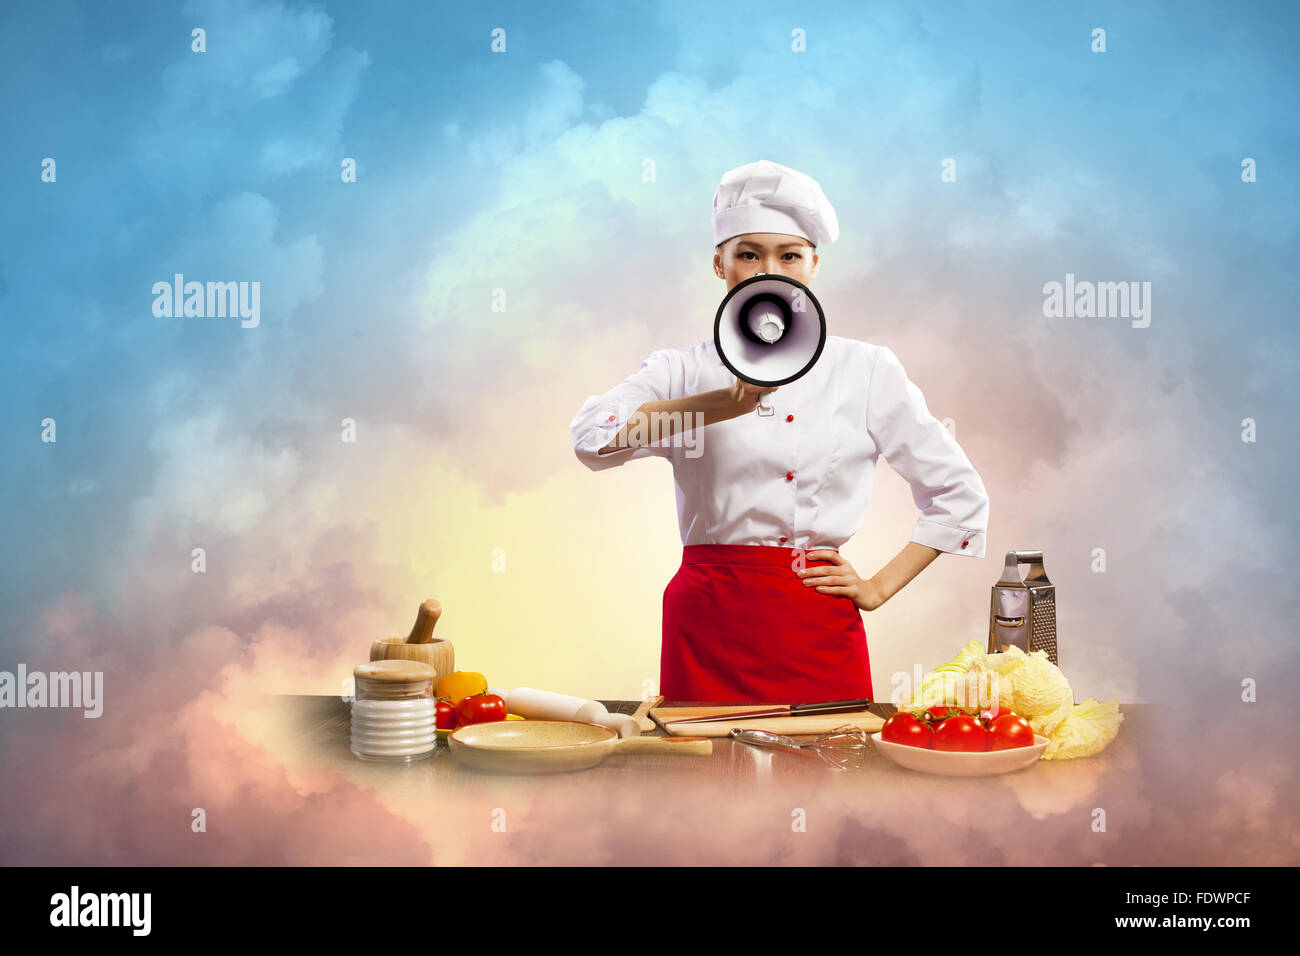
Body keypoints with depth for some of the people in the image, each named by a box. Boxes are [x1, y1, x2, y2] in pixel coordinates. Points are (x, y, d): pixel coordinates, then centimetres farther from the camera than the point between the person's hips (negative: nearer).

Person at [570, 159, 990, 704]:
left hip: (819, 634, 1)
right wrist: (730, 403, -26)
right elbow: (593, 436, -16)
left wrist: (880, 587, 5)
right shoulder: (682, 370, 5)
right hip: (709, 628, 0)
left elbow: (960, 494, 13)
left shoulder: (865, 369, 7)